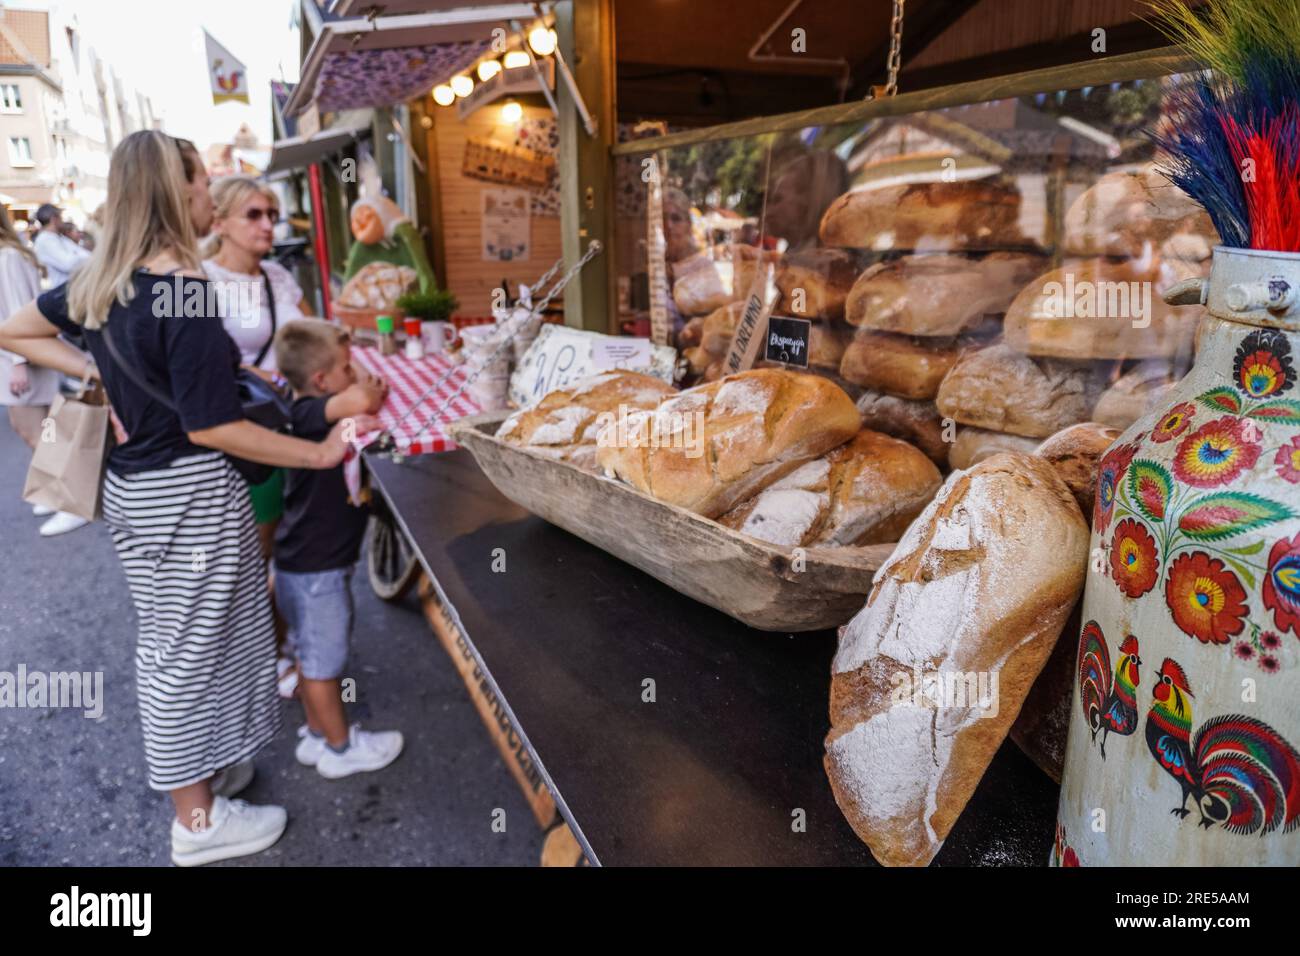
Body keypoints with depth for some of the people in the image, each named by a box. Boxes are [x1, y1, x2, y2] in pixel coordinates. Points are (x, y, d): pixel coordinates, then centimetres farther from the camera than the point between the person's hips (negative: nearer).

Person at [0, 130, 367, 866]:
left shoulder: (100, 281, 3)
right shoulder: (183, 289, -22)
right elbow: (210, 427, -22)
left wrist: (99, 373, 11)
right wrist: (320, 453, -17)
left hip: (133, 485, 8)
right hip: (188, 492, -8)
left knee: (170, 642, 21)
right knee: (193, 647, 6)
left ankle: (196, 769, 41)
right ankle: (200, 821, 23)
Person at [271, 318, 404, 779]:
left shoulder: (310, 411, 5)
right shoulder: (310, 413, -25)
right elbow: (361, 403, -43)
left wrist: (367, 389, -1)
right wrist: (370, 388, -22)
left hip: (311, 562, 10)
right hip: (315, 568, -10)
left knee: (314, 655, 22)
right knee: (323, 660, 7)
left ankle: (318, 735, 39)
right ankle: (341, 748, 24)